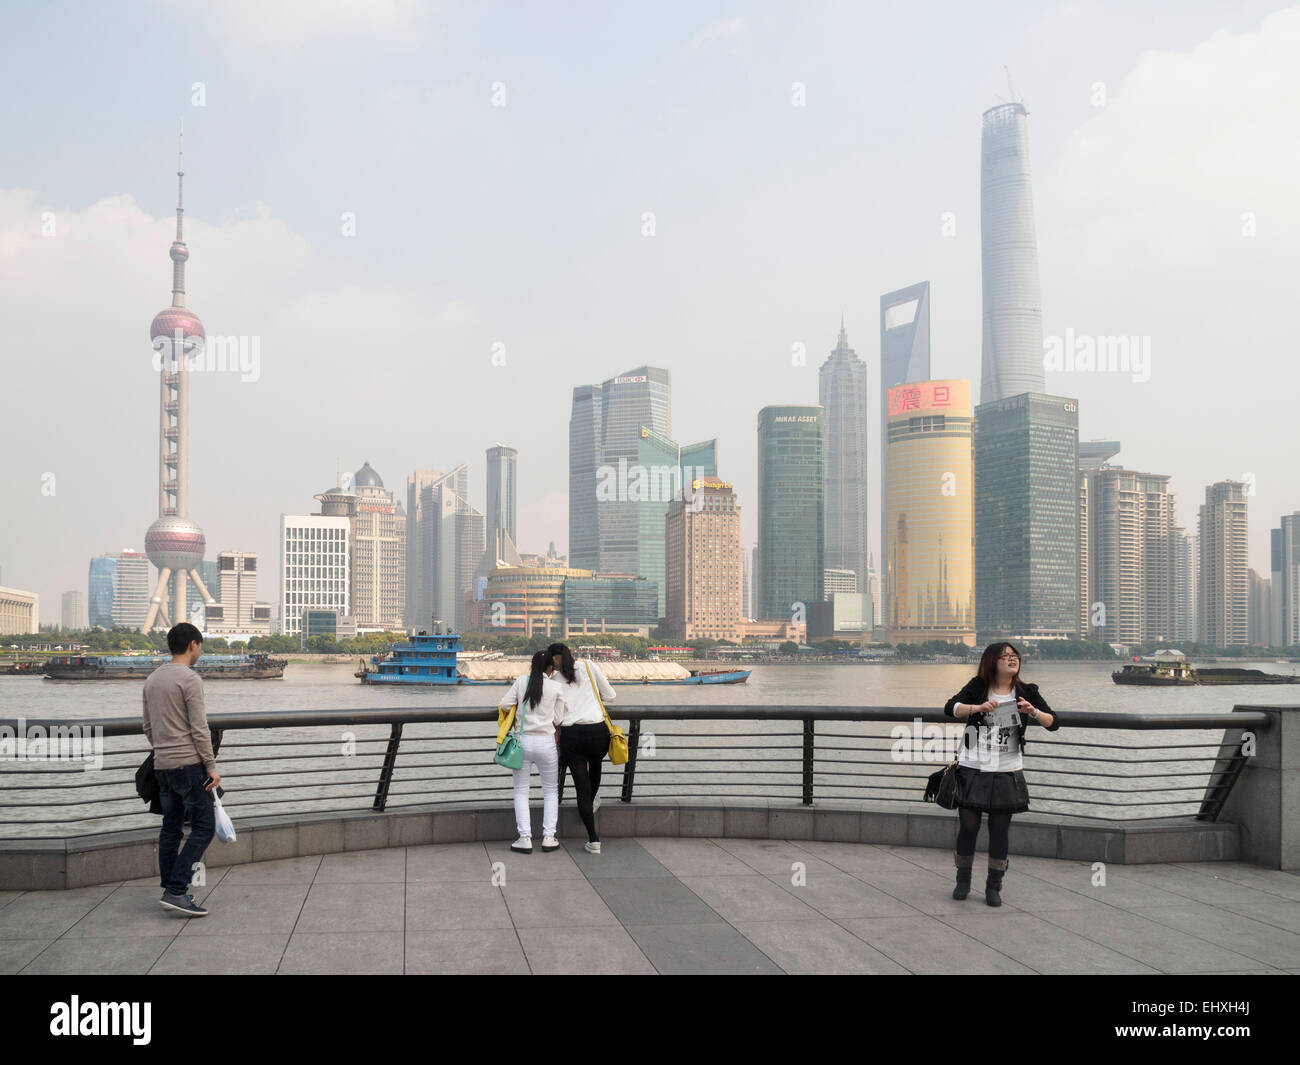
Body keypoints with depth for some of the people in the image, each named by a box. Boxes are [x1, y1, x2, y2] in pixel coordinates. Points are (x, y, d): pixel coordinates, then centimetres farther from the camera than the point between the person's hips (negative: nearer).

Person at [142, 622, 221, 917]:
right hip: (187, 763, -9)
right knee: (204, 826, -7)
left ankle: (171, 890, 17)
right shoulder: (190, 679, -13)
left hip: (162, 765, 9)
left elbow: (148, 727, 19)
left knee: (171, 828, 15)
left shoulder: (152, 679, 14)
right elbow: (199, 729, -17)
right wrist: (212, 767, -13)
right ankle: (175, 891, -13)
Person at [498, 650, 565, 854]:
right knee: (551, 791, 15)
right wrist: (560, 748, 15)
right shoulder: (556, 687, -2)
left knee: (521, 791, 10)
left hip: (523, 740, 0)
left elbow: (504, 704, -5)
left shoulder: (521, 681, -1)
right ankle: (548, 837, 9)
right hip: (546, 742, 0)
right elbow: (558, 719, 2)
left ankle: (525, 838, 3)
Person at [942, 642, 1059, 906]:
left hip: (1007, 772, 1)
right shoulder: (978, 687, -1)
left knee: (1000, 830, 5)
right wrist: (977, 707, -29)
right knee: (967, 826, 4)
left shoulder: (1026, 692, 3)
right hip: (972, 768, -1)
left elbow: (1054, 723, -2)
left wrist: (1034, 712, -20)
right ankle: (963, 881, 21)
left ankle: (994, 886, 18)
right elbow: (950, 708, -14)